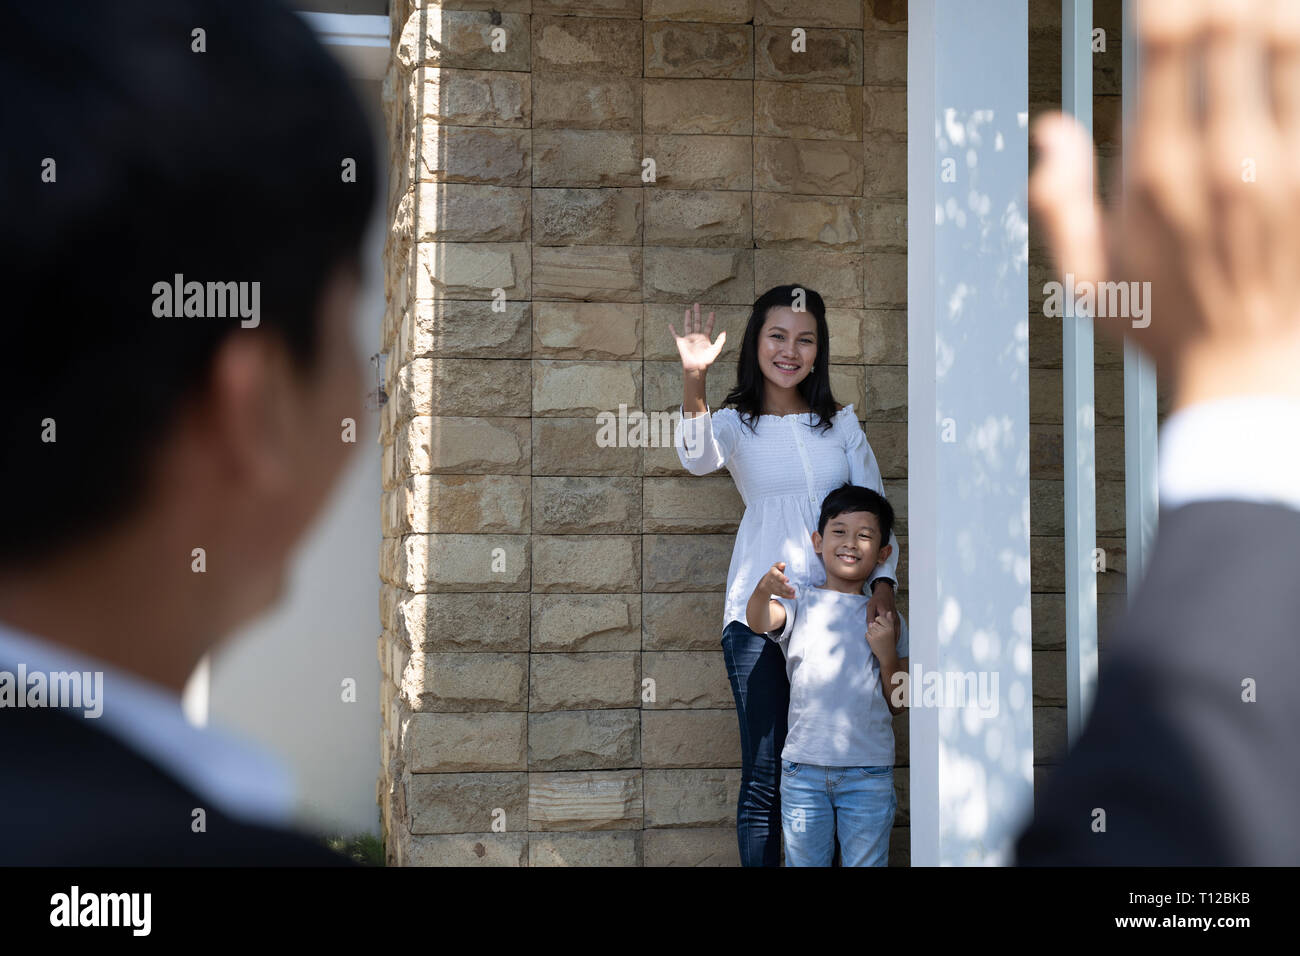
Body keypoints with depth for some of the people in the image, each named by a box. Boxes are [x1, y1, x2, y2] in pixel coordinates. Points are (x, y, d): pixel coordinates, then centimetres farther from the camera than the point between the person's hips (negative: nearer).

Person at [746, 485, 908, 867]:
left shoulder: (886, 620, 10)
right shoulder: (800, 602, 5)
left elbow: (898, 705, 10)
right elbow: (760, 622, -18)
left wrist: (888, 654, -7)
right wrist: (763, 591, -40)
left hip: (869, 772, 1)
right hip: (804, 767, -1)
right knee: (804, 862, 4)